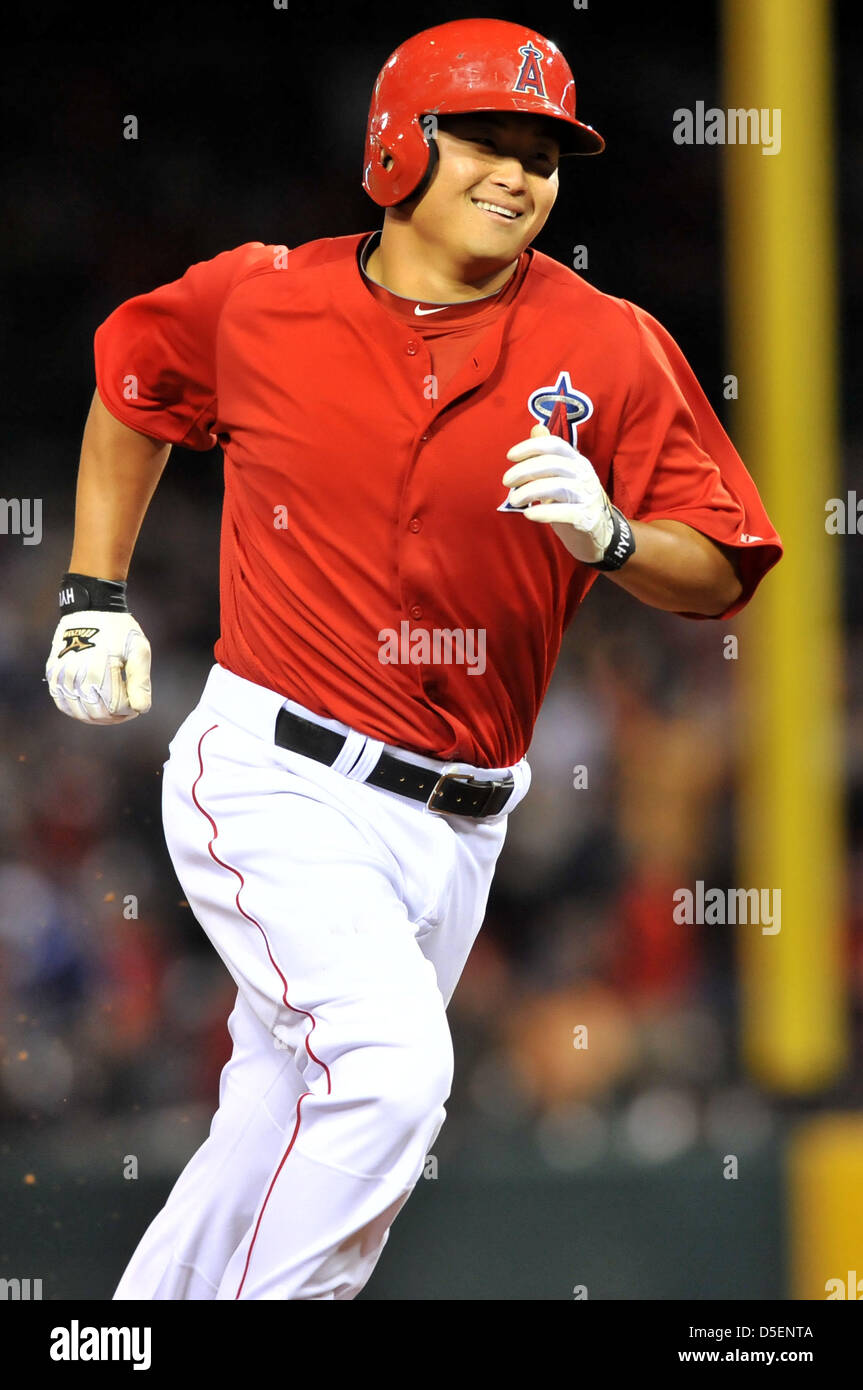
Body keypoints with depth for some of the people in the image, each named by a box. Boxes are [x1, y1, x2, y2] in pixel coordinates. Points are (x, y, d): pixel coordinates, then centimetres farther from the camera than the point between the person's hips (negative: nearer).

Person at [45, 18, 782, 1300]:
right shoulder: (260, 302, -2)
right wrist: (93, 600, 17)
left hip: (456, 826, 4)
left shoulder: (609, 351, -1)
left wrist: (608, 535, -21)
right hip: (276, 781, -4)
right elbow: (132, 386, 20)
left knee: (287, 1126, 13)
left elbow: (719, 579, -1)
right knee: (389, 1069, -25)